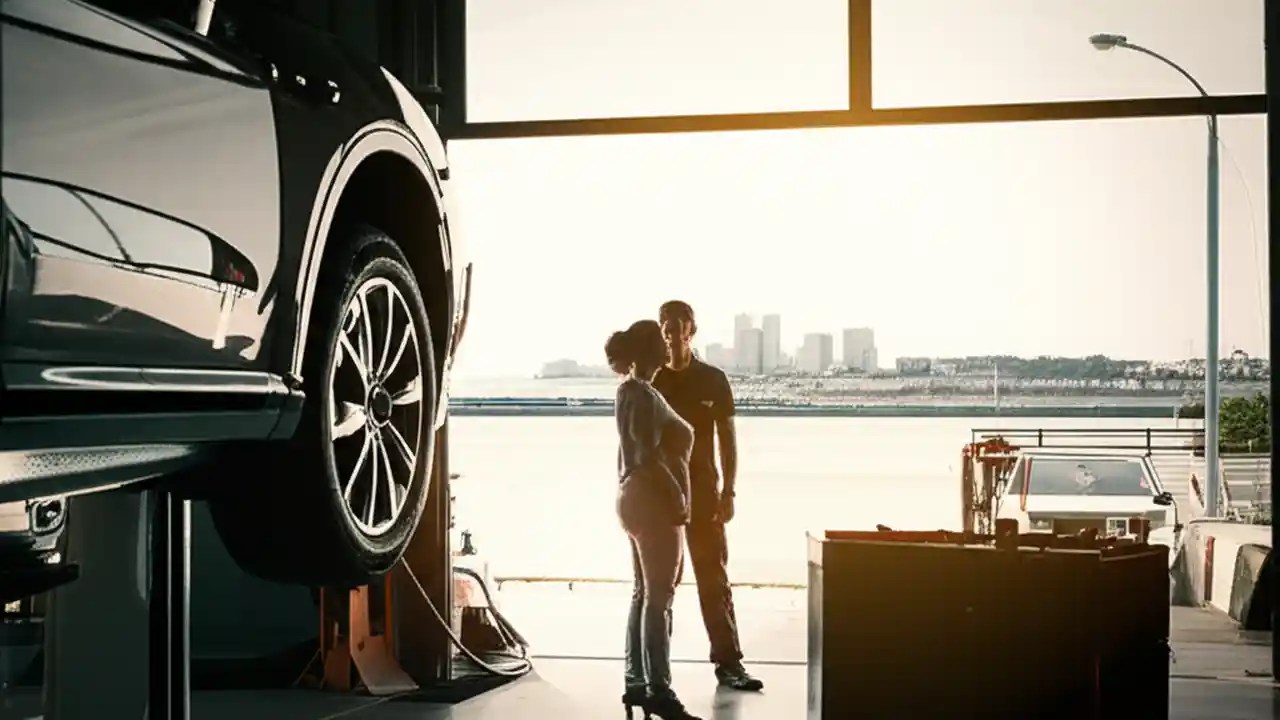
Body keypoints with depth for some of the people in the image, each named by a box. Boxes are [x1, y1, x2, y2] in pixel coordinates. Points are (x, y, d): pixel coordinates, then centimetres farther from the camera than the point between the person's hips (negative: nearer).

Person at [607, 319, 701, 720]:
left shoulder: (629, 391, 14)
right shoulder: (644, 395, -17)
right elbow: (650, 457, -24)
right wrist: (679, 498, -17)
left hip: (637, 500, 10)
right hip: (654, 502, -10)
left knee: (644, 593, 13)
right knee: (659, 597, -8)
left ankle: (636, 682, 17)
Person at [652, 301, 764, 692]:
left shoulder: (713, 380, 2)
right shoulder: (650, 382, 2)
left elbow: (728, 439, 4)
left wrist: (728, 492, -3)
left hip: (703, 491, 0)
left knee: (714, 578, 2)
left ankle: (728, 663, 5)